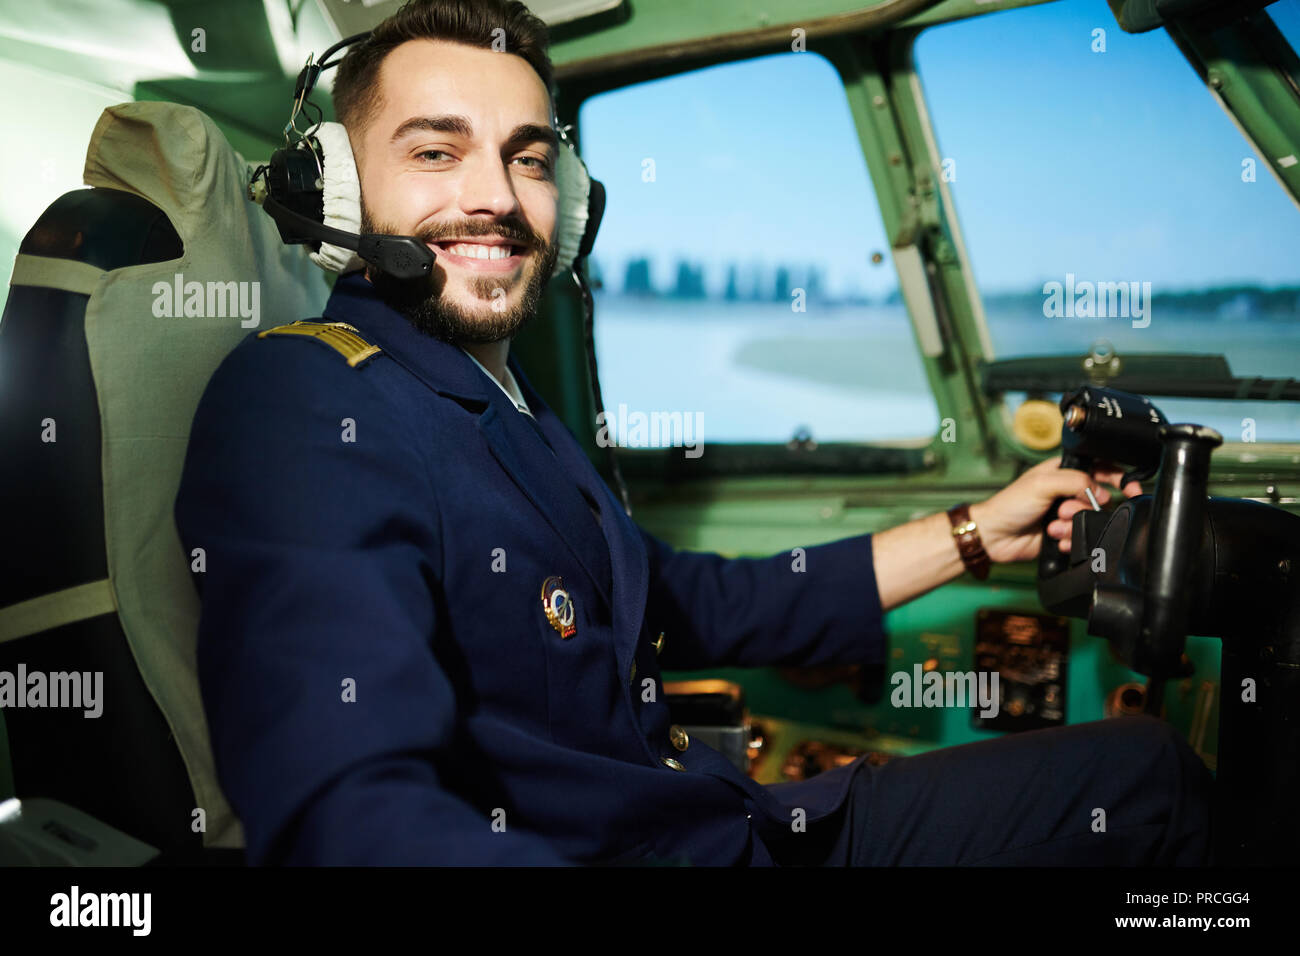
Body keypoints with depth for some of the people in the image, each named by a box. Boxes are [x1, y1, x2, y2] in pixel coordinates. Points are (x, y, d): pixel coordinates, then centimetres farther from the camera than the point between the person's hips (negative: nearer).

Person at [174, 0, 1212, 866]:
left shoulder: (515, 415, 13)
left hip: (748, 826, 9)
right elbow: (352, 816, -32)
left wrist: (977, 533, 22)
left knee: (1151, 769, 15)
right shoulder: (309, 406, -17)